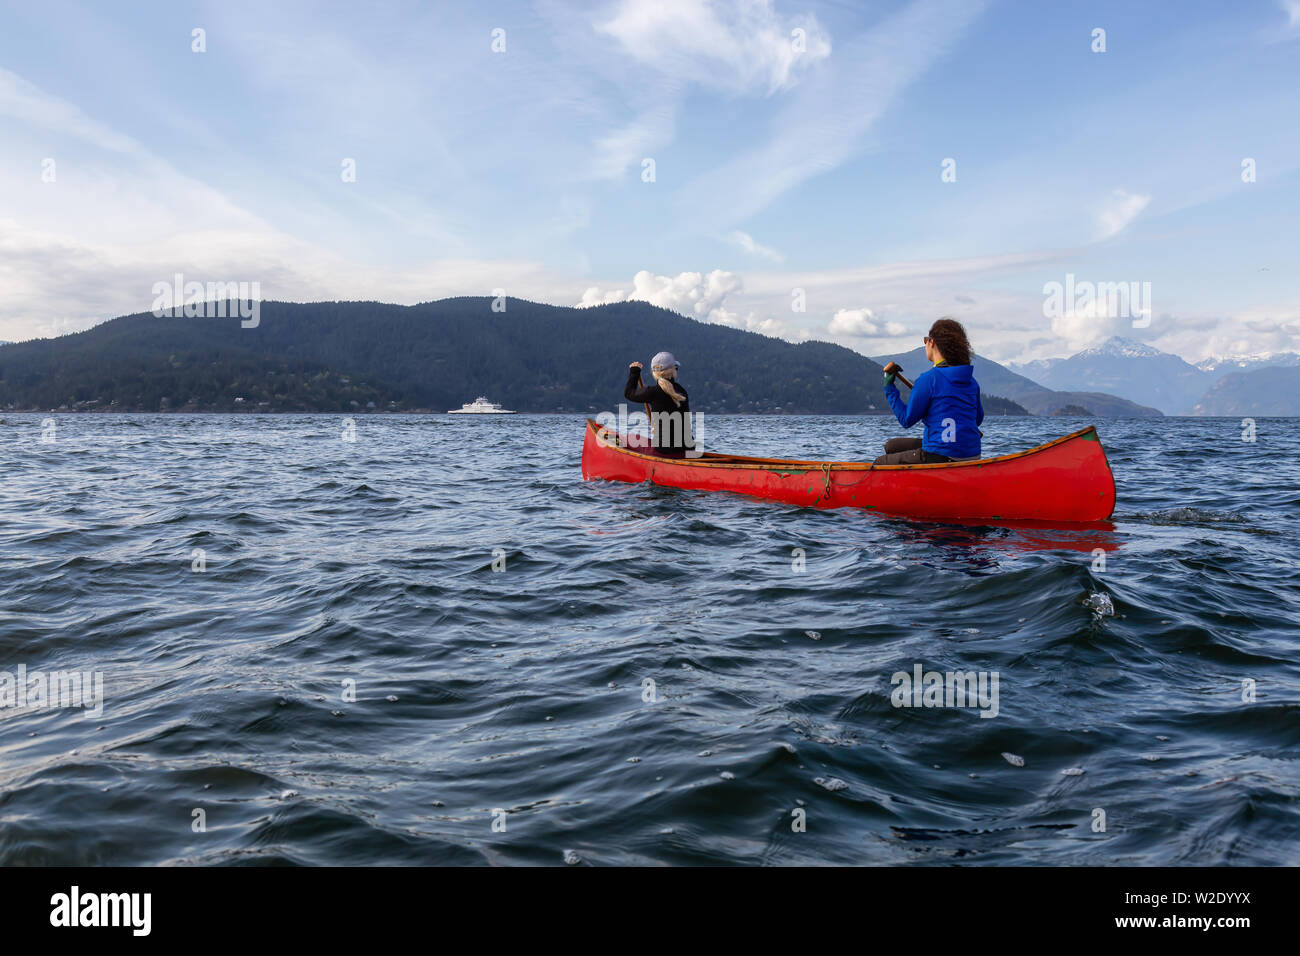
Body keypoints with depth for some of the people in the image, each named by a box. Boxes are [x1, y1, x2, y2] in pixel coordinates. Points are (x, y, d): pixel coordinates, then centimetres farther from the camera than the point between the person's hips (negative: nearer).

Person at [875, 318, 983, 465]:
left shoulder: (928, 379, -15)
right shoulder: (971, 381, 7)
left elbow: (906, 420, -8)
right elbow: (978, 418, 18)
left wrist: (889, 388, 2)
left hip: (941, 458, -8)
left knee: (879, 463, 9)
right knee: (891, 446, 23)